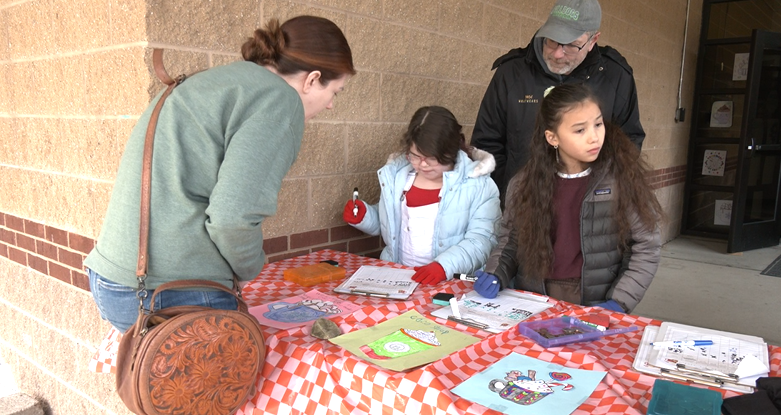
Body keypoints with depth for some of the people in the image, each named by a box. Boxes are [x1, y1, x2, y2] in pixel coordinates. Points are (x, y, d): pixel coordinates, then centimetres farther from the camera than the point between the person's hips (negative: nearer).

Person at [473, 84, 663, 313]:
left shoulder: (622, 179, -7)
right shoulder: (525, 183, 0)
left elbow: (646, 246, -3)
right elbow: (510, 240, 7)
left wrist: (619, 303, -11)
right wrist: (495, 275, -10)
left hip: (597, 307, 0)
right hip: (535, 305, 0)